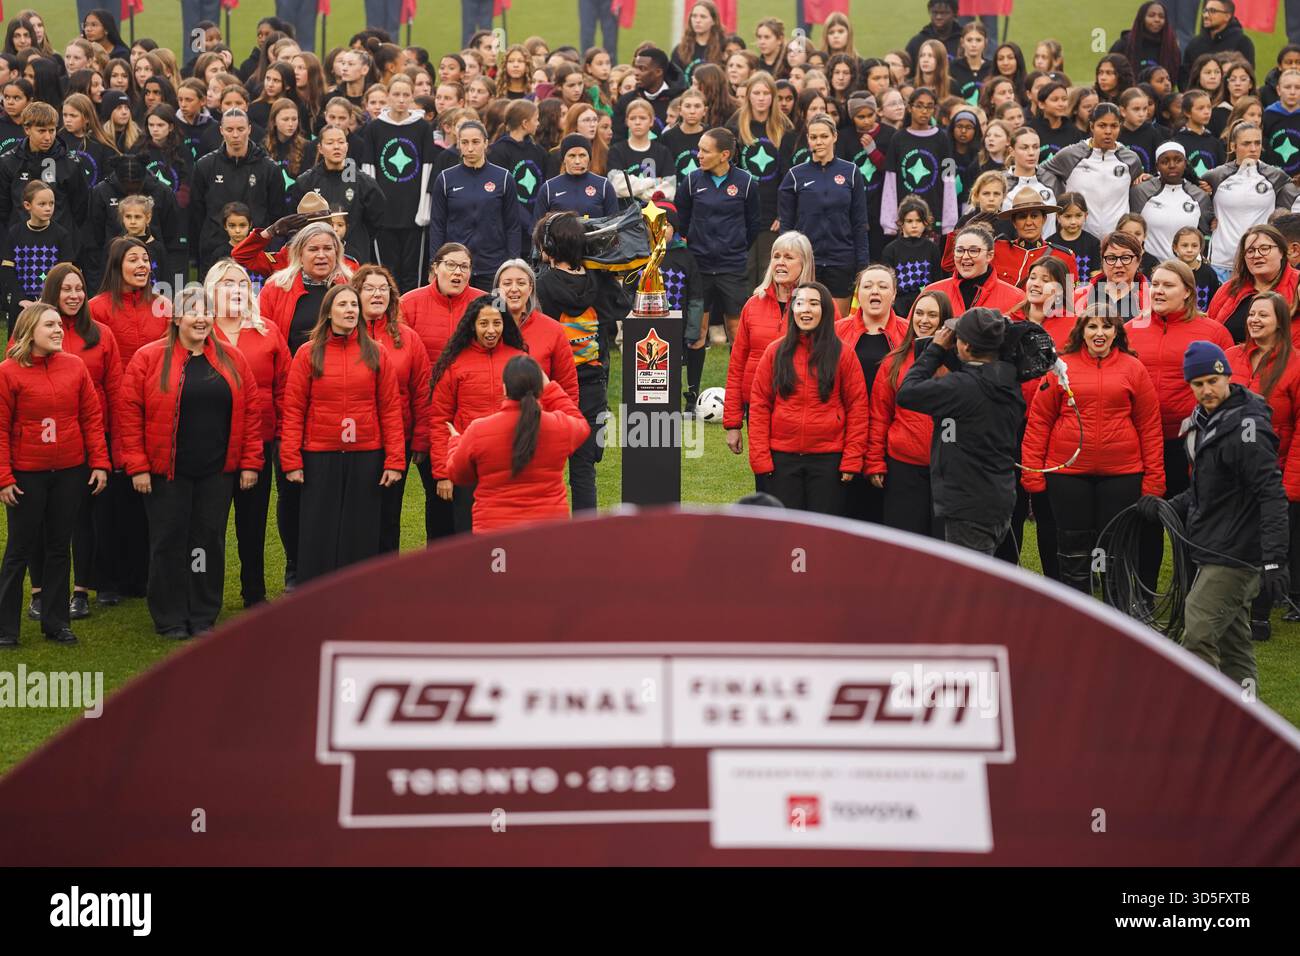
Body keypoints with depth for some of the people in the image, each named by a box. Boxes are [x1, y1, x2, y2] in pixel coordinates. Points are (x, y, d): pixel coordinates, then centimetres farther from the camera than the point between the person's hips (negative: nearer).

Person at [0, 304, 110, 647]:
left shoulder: (75, 366, 3)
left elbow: (92, 417, 5)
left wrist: (99, 462, 0)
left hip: (70, 473, 3)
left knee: (60, 547, 11)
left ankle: (56, 622, 21)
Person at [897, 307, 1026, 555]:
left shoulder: (960, 386, -21)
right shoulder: (1011, 384, 5)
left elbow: (906, 393, -13)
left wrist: (936, 349, -2)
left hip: (969, 509, -9)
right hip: (1001, 503, 9)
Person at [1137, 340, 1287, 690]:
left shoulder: (1245, 427, -16)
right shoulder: (1205, 421, 13)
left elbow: (1271, 495, -22)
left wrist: (1274, 560, -28)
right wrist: (1165, 508, 10)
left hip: (1234, 556, -10)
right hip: (1216, 552, 10)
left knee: (1198, 638, -12)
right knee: (1233, 642, 14)